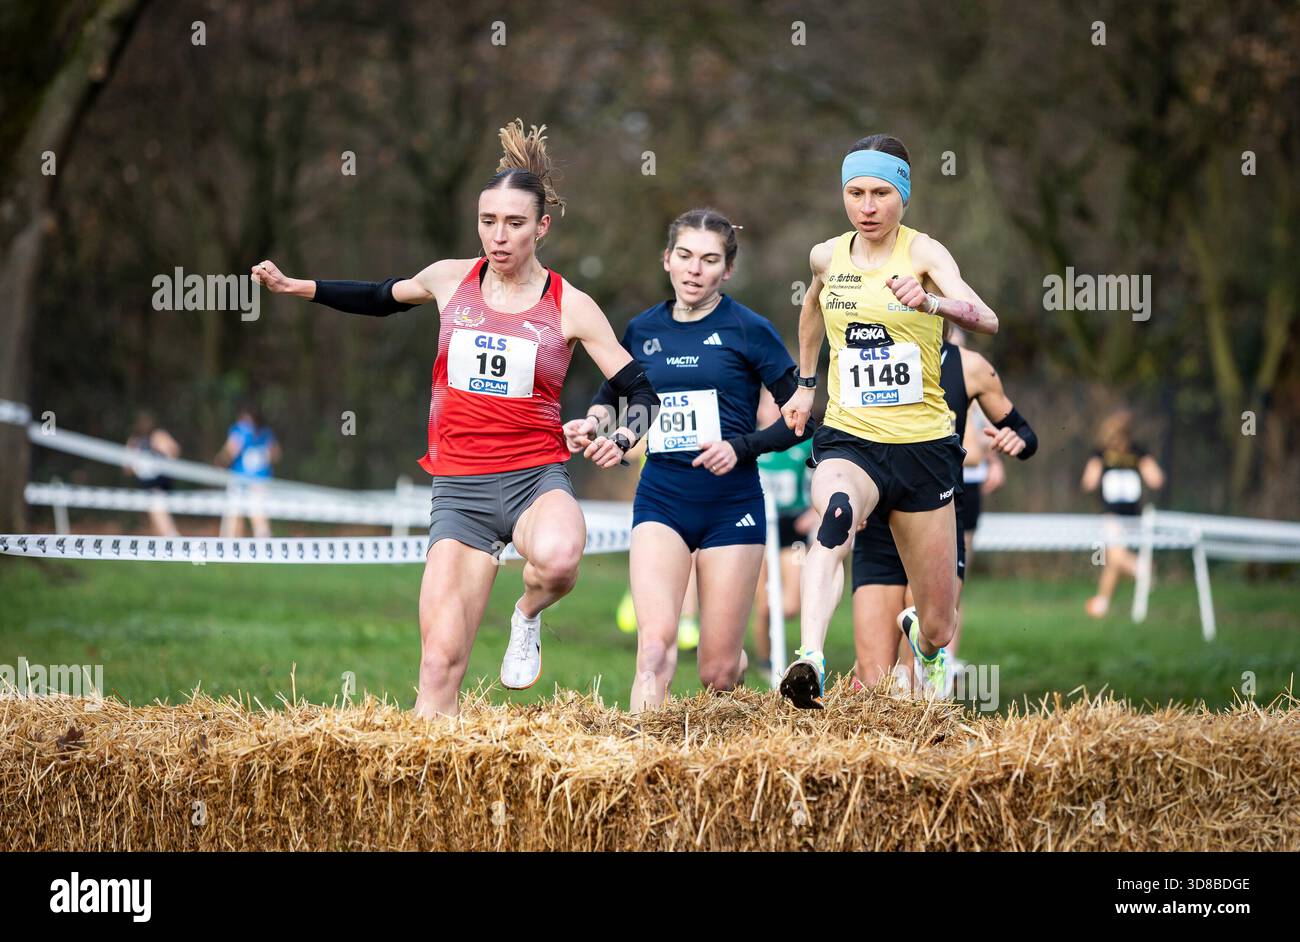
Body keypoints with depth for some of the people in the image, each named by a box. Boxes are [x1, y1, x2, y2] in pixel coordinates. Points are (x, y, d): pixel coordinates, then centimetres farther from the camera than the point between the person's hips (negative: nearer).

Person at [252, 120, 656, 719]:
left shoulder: (571, 307, -2)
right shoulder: (450, 279, 6)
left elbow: (642, 393, 1)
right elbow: (383, 298, 27)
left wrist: (621, 438, -19)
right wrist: (296, 287, 23)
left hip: (537, 477, -2)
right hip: (460, 488, 2)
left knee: (557, 557, -37)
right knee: (441, 660, -10)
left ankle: (529, 616, -3)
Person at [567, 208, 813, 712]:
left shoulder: (748, 330, -4)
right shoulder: (642, 330, 7)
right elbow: (611, 393, 25)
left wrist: (742, 447, -15)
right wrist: (596, 420, 3)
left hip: (731, 501, -2)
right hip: (661, 499, 2)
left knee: (717, 671, 2)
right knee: (655, 643, -20)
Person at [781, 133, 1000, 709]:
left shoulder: (922, 252, -9)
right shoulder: (827, 257, 4)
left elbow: (986, 320, -27)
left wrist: (929, 301, -46)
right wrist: (805, 385, 29)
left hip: (923, 445, -1)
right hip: (848, 439, 1)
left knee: (937, 630, 7)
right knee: (836, 514, -38)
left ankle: (923, 638, 46)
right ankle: (809, 662, -54)